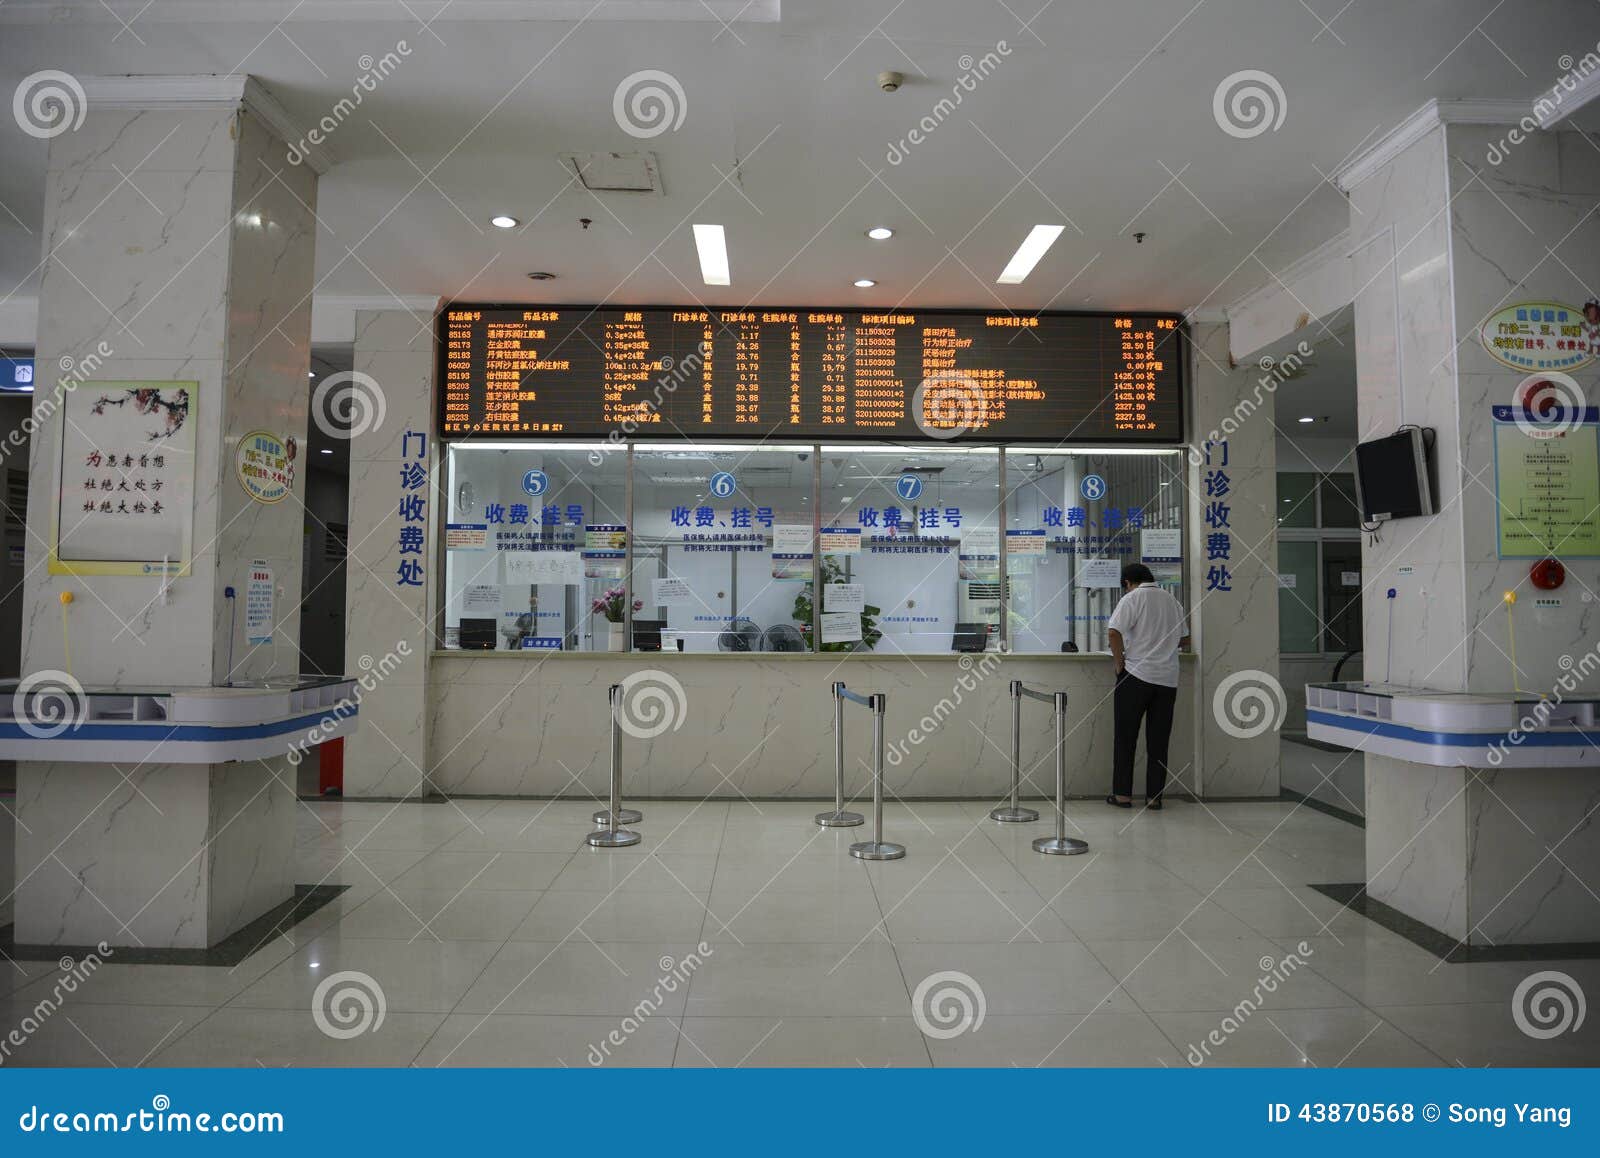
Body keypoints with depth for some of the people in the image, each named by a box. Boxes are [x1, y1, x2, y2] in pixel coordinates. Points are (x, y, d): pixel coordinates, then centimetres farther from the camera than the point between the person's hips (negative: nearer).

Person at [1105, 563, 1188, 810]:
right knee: (1158, 740, 8)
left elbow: (1113, 632, -18)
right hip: (1168, 678, 5)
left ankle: (1122, 794, 7)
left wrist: (1119, 663, -8)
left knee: (1126, 737, 4)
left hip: (1136, 676, -5)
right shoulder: (1172, 601, 13)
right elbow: (1184, 639, 20)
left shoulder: (1132, 598, -5)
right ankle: (1154, 796, 10)